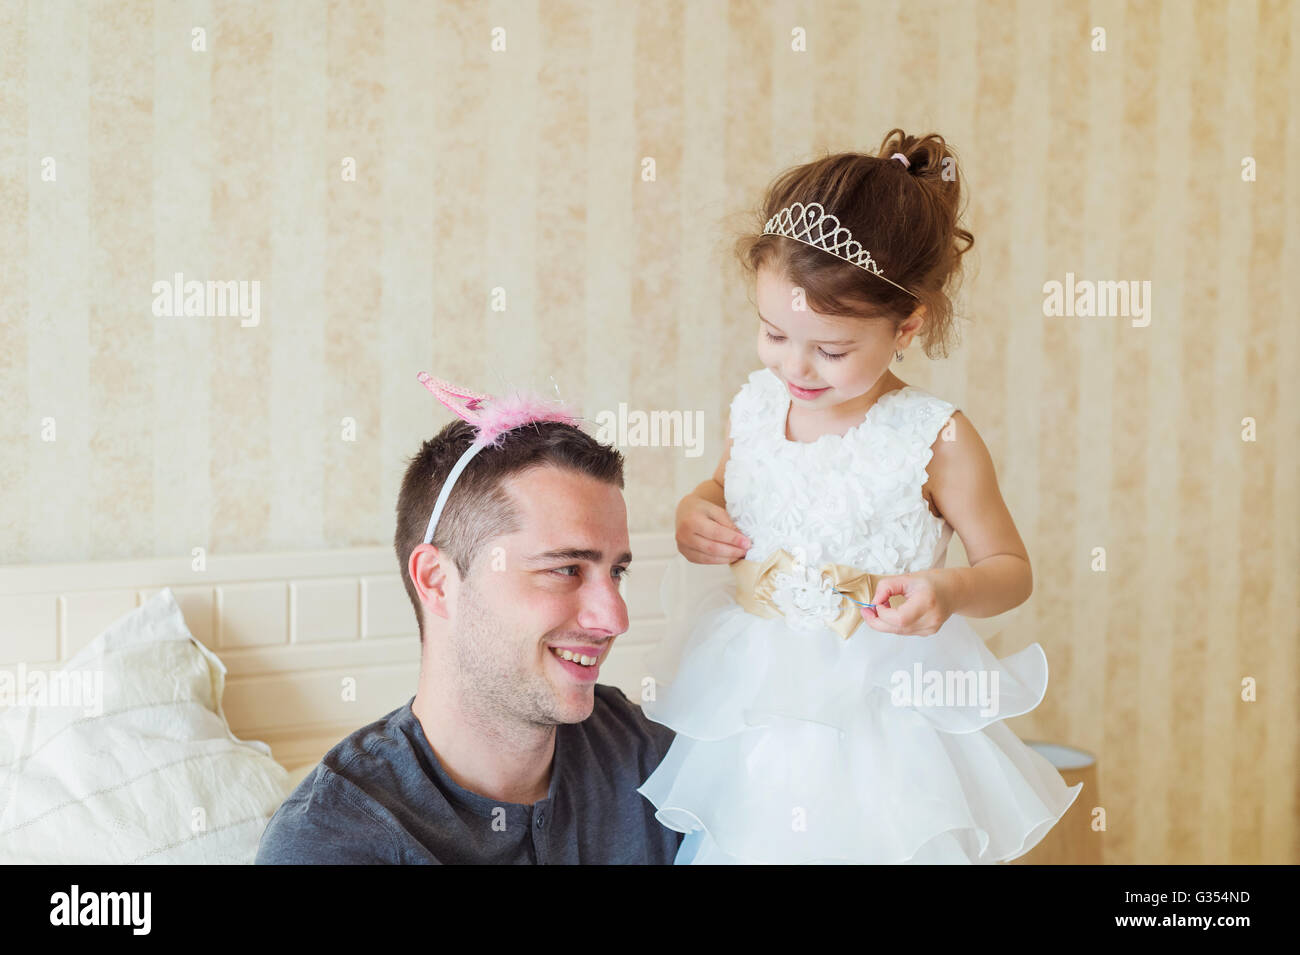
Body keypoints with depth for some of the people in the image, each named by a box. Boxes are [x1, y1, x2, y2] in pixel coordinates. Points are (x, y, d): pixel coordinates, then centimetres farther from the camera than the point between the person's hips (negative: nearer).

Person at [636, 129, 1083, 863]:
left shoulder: (935, 438, -14)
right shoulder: (757, 405, -1)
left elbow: (1012, 568, -3)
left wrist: (950, 592, -23)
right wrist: (695, 511, -1)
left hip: (877, 726, -4)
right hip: (747, 713, 4)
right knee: (717, 847, 11)